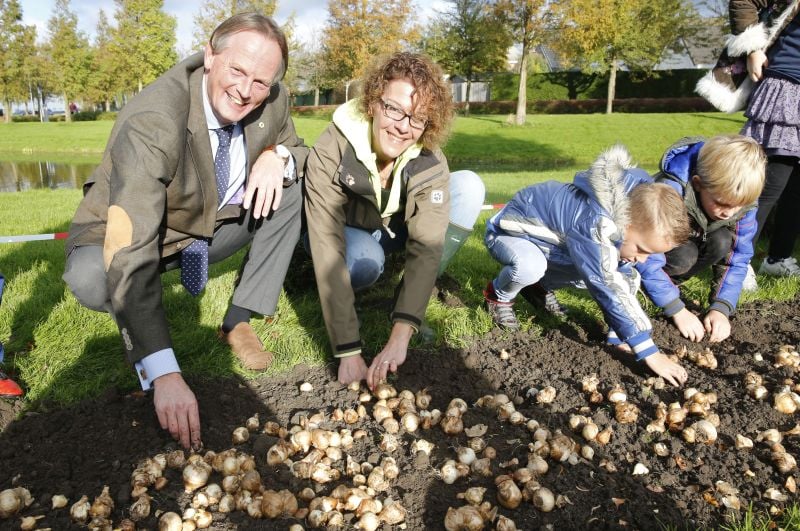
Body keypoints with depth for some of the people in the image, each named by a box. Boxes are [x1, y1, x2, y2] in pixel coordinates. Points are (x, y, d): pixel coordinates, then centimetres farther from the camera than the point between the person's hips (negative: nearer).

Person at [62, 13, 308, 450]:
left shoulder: (273, 101, -17)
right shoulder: (151, 122, -35)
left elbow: (294, 146, 5)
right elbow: (130, 255, -43)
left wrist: (279, 156, -23)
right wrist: (165, 373, -51)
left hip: (214, 223, 5)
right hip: (129, 238, -5)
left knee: (293, 188, -12)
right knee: (90, 279, -36)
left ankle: (239, 323, -5)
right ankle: (139, 326, 3)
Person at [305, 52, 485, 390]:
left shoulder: (430, 163, -26)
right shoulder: (330, 152, -33)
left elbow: (427, 247, -35)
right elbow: (328, 250, -38)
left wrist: (399, 337, -48)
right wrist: (348, 352, -43)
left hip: (397, 229, 3)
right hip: (349, 231, -2)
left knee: (469, 186, -22)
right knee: (365, 262, -39)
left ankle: (412, 296, -13)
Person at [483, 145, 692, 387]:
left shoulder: (630, 223, -16)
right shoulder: (594, 225, -42)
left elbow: (622, 283, -8)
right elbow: (610, 292, -43)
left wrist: (619, 337, -13)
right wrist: (650, 353, -41)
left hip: (551, 237, 7)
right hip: (512, 231, -7)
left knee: (628, 277, -3)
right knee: (529, 266, -44)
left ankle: (541, 285, 14)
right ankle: (499, 295, -7)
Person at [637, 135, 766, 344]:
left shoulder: (742, 200, -23)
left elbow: (737, 258, -16)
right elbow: (647, 259, -39)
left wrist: (721, 308, -26)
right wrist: (677, 310, -36)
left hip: (692, 240, 5)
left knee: (722, 242, -26)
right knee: (684, 255, -34)